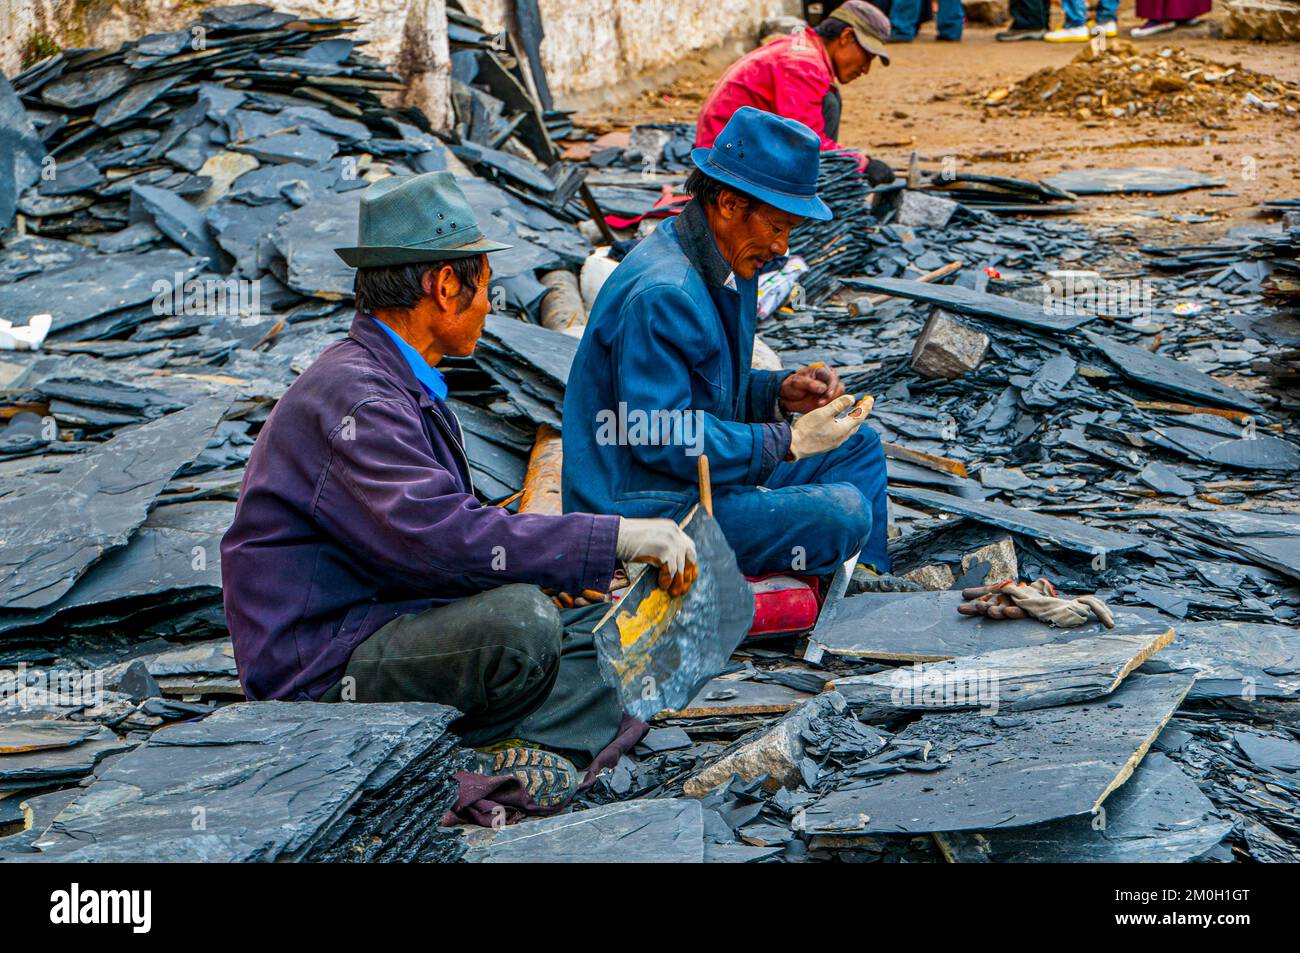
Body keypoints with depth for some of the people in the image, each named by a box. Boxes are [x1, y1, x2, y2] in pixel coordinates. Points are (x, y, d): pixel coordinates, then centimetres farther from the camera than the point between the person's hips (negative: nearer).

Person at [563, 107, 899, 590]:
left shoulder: (729, 268, 9)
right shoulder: (661, 295, -24)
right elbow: (661, 437, -26)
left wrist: (778, 393, 2)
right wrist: (789, 442, -21)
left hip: (701, 475, 11)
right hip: (647, 509, -11)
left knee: (858, 446, 16)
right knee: (842, 512, -24)